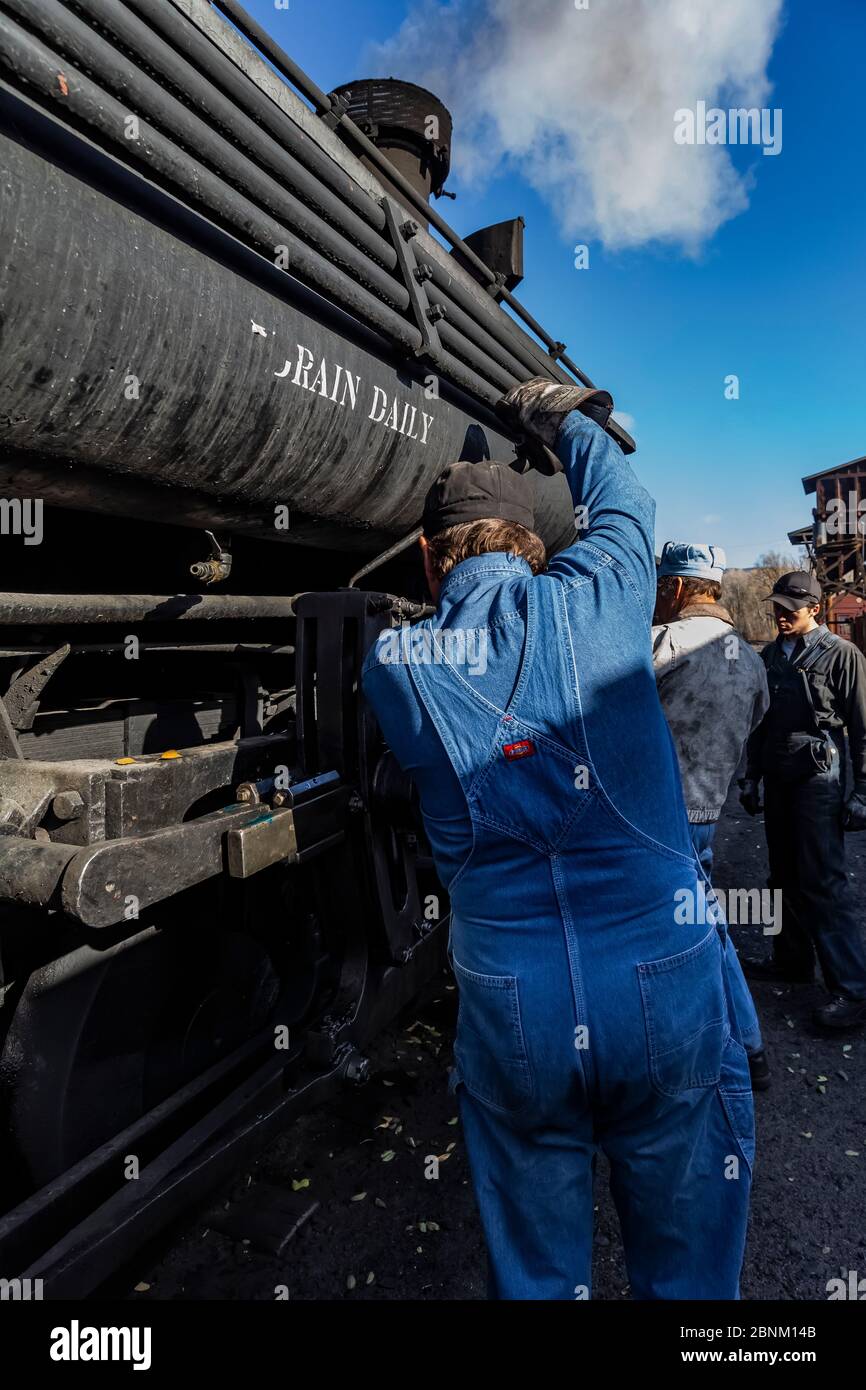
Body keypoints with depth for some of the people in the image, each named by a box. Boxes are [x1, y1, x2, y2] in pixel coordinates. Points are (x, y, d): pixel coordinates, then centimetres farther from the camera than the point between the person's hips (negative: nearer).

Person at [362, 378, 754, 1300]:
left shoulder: (391, 664, -2)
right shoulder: (594, 600, -4)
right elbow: (622, 502, 18)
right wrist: (562, 416, 36)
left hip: (511, 1014, 1)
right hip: (667, 996, 0)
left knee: (536, 1270, 23)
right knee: (686, 1267, 22)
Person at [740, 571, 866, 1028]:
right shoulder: (770, 656, 12)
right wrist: (751, 777, 16)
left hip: (819, 780, -6)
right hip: (779, 779, 7)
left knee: (823, 882, -9)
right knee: (785, 878, 14)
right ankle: (793, 959, 28)